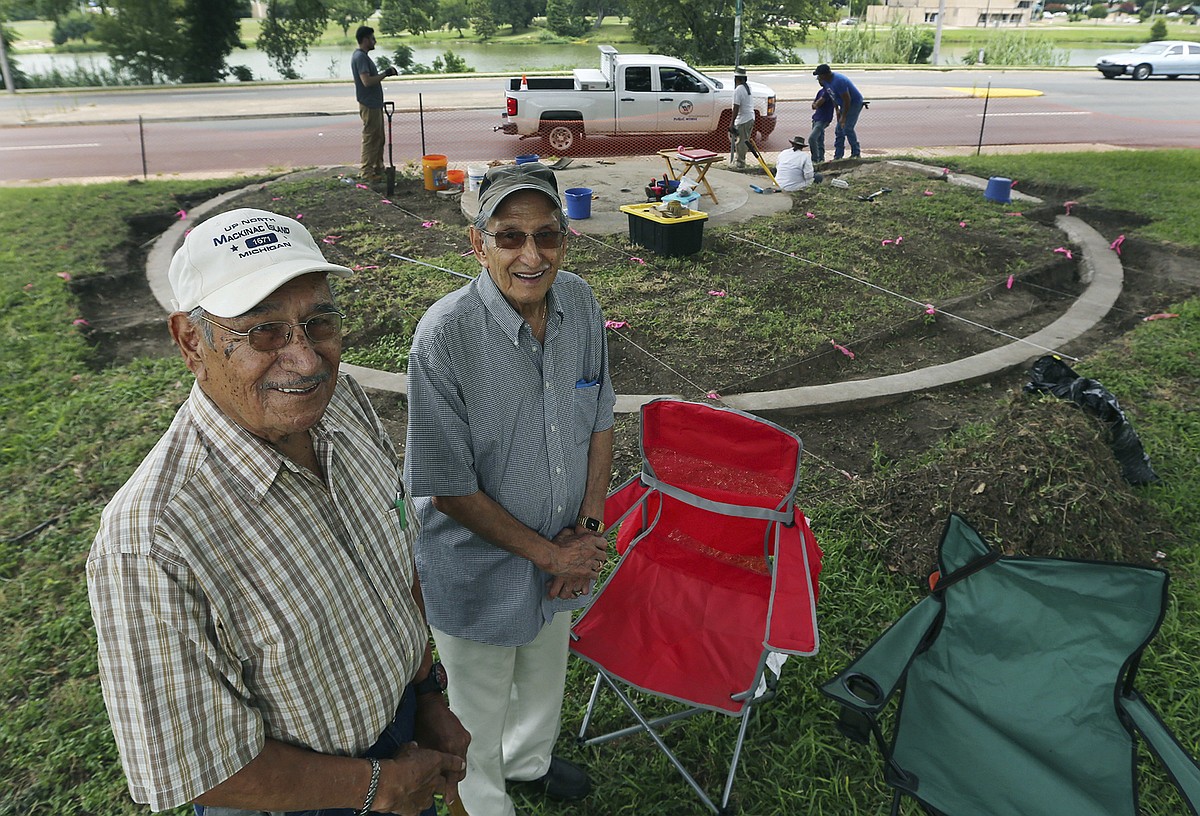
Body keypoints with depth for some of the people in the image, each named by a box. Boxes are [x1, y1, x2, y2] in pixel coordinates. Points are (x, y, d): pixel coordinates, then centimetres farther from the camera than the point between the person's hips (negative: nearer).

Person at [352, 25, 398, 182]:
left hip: (374, 103, 11)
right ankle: (368, 172, 2)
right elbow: (367, 81, -27)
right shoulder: (360, 57, -18)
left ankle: (378, 169, 25)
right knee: (370, 138, -4)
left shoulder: (362, 55, 15)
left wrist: (385, 74, 14)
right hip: (369, 105, -11)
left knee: (378, 138, 16)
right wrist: (385, 74, -20)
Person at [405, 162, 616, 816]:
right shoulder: (445, 335, -28)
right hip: (479, 568, -5)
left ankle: (530, 760, 63)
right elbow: (447, 486, -24)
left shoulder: (580, 304, -10)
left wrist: (587, 529, -7)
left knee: (545, 674, 31)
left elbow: (599, 421, 2)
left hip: (562, 554, 6)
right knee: (480, 706, 20)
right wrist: (550, 553, -18)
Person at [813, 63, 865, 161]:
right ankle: (838, 156, 8)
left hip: (854, 103, -10)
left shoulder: (838, 82, -31)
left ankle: (856, 153, -6)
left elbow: (847, 100, -28)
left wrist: (843, 117, -24)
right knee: (839, 130, 5)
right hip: (845, 105, 10)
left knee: (847, 128, -16)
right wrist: (837, 109, 14)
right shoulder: (826, 81, -2)